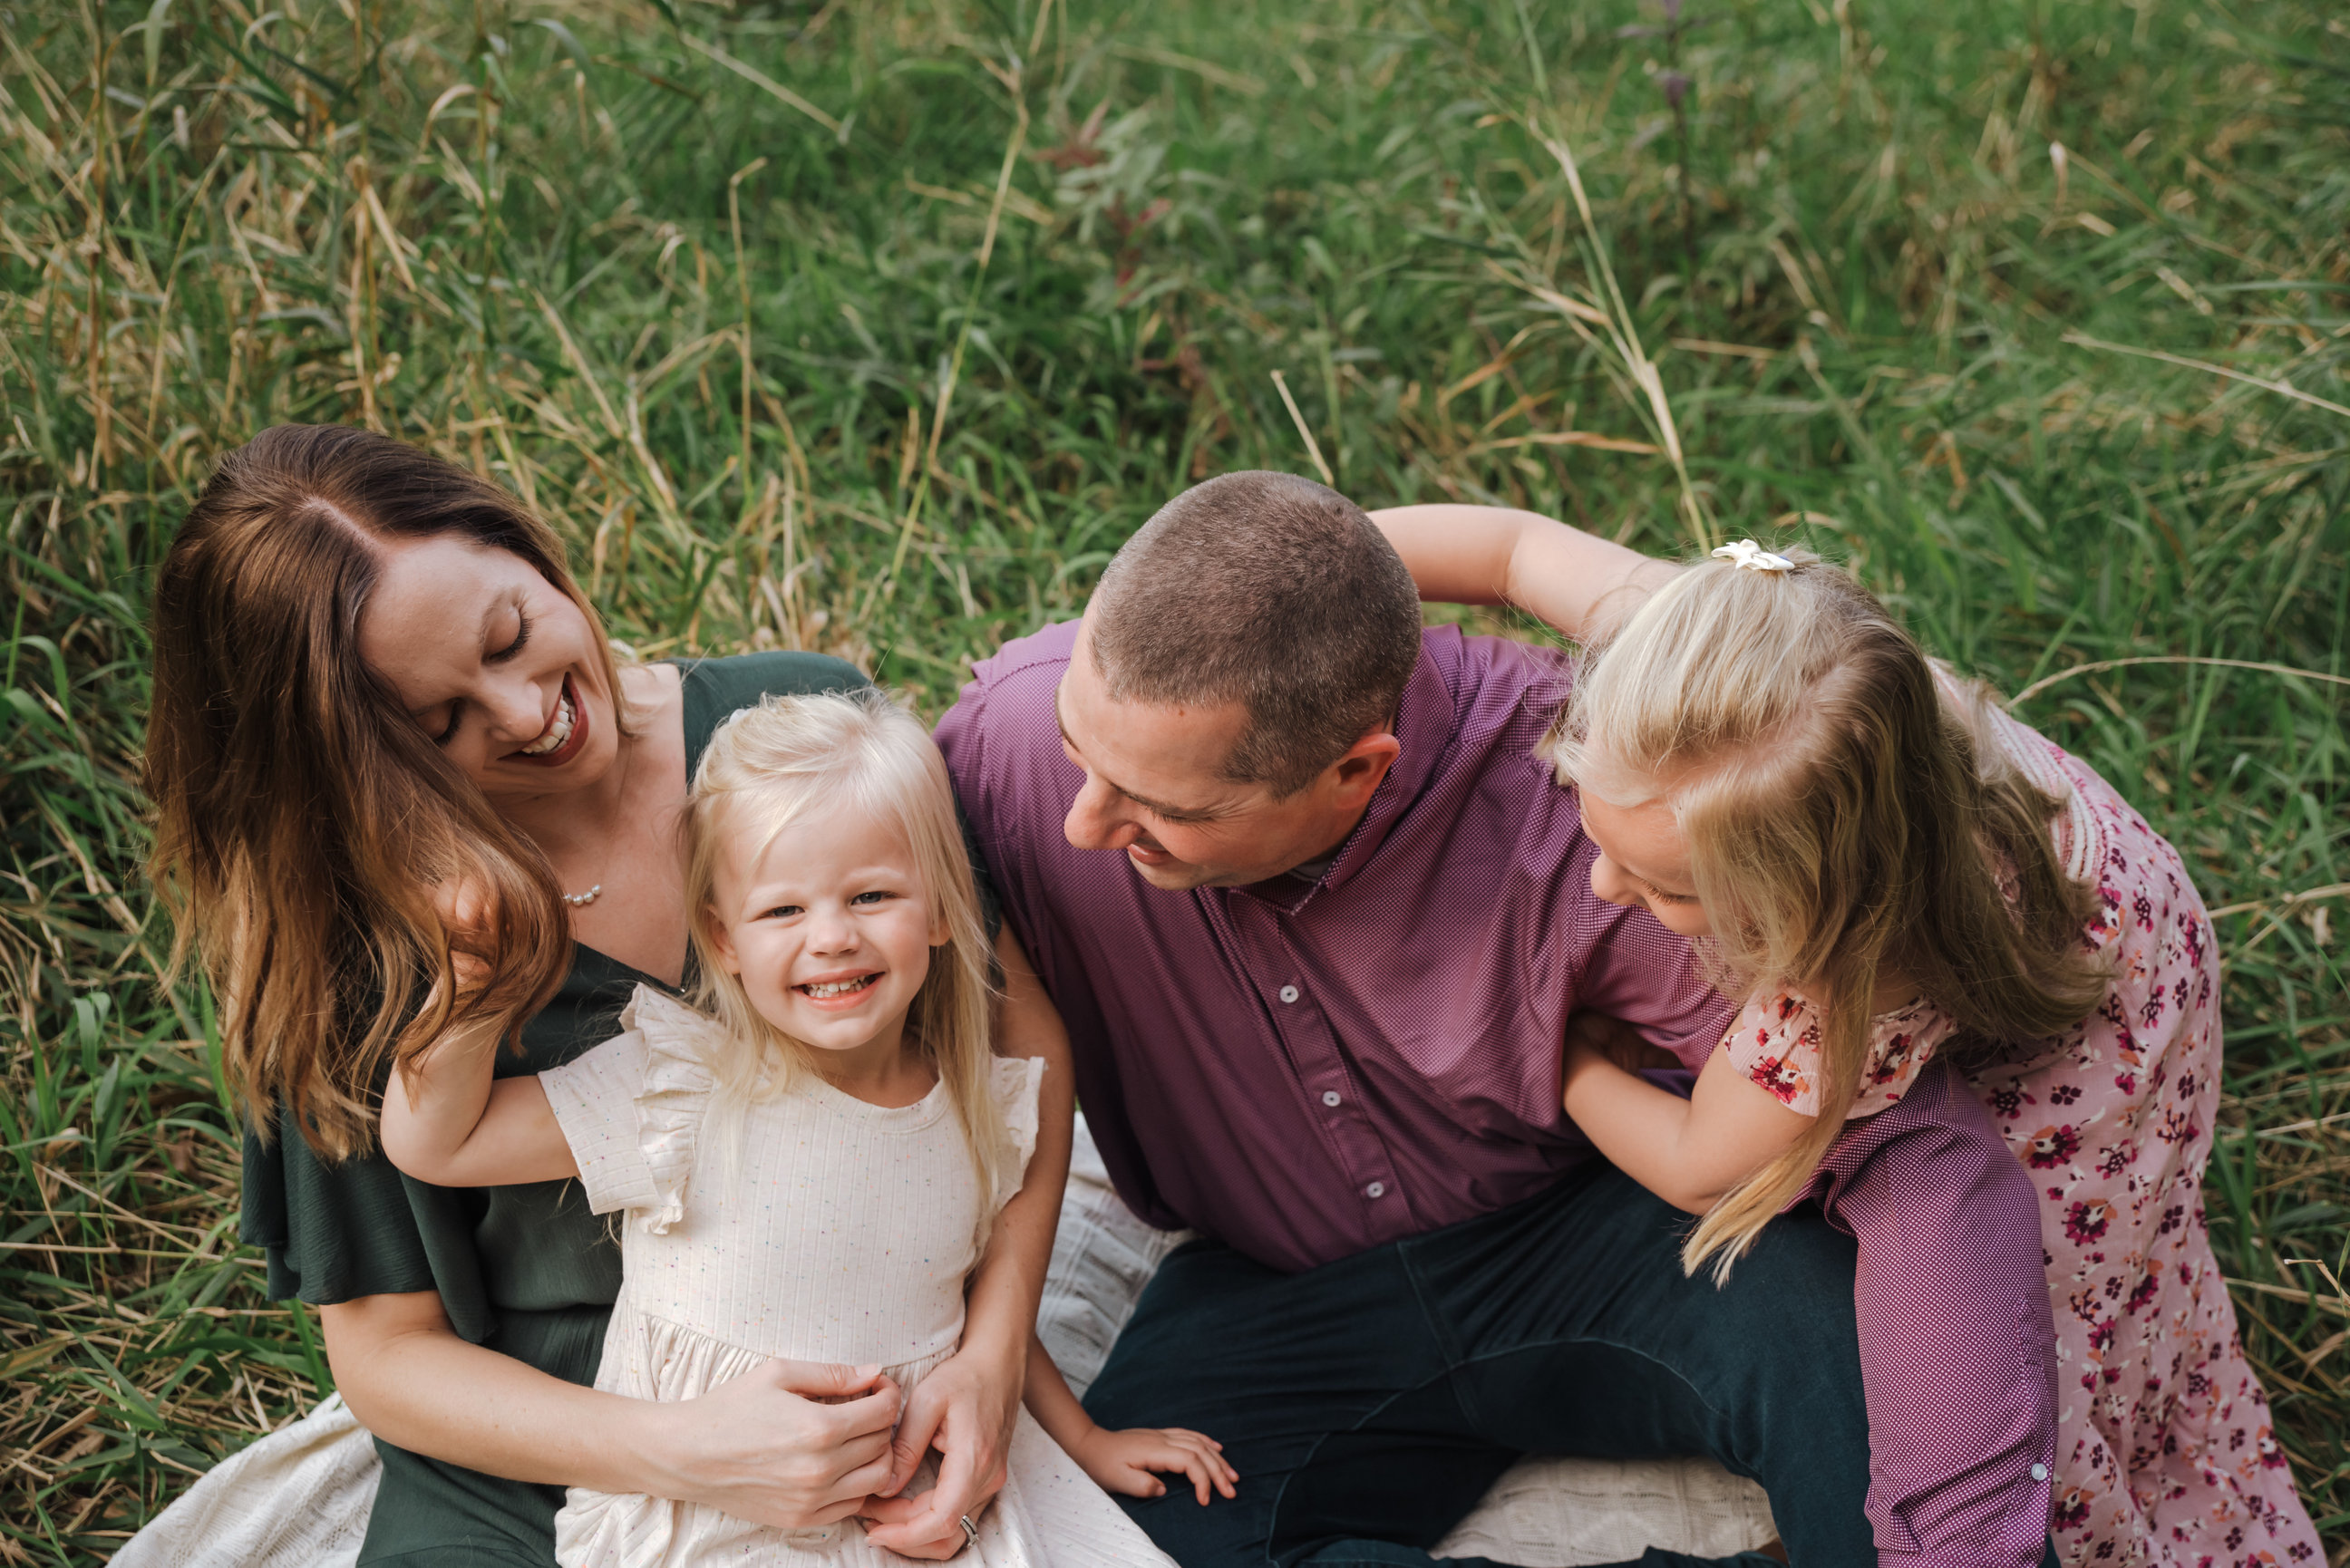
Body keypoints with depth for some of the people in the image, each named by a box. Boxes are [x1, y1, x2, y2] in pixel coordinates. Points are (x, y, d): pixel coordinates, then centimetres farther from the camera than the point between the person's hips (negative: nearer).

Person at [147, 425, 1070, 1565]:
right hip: (533, 1464, 0)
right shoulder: (353, 933, -8)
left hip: (871, 1415, 1)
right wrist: (684, 1457, -19)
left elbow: (1021, 1029, 2)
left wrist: (993, 1352, -12)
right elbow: (385, 1350, -3)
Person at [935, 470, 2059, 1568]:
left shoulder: (1565, 813, -31)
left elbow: (1925, 1148, -30)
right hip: (1269, 1308, 4)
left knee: (1833, 1337, -34)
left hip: (1578, 1237, -3)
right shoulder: (1026, 724, -24)